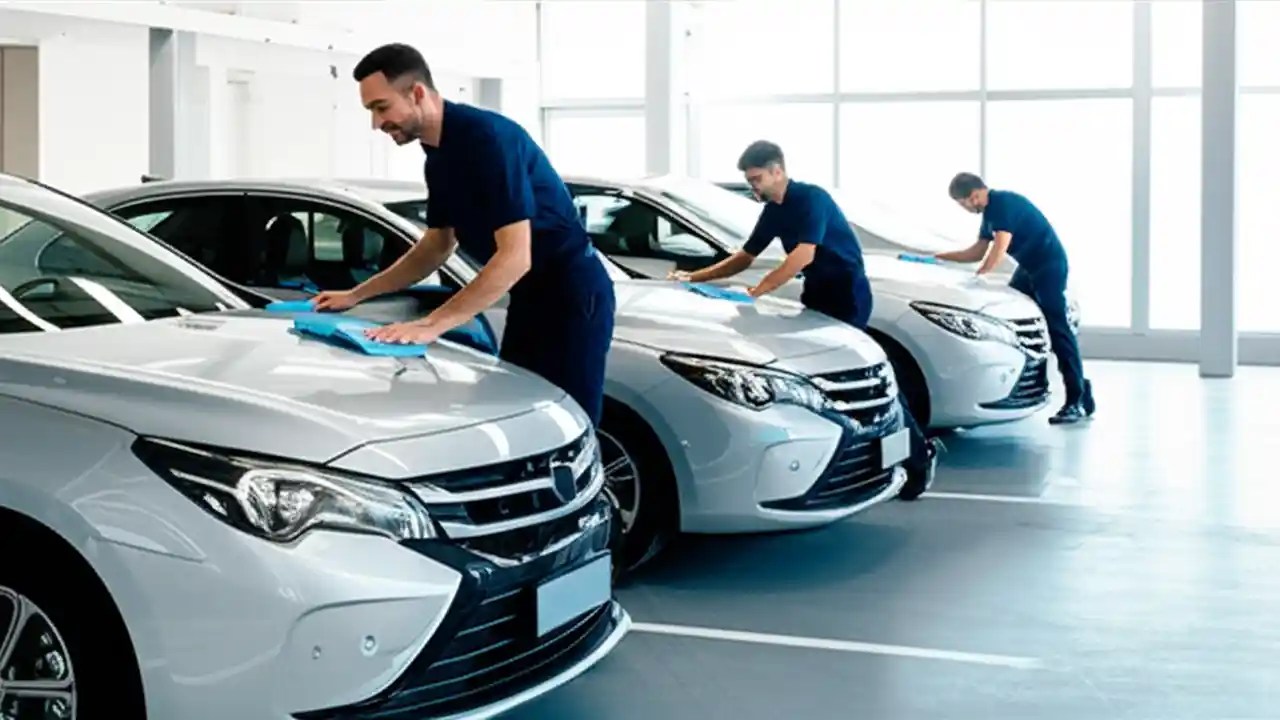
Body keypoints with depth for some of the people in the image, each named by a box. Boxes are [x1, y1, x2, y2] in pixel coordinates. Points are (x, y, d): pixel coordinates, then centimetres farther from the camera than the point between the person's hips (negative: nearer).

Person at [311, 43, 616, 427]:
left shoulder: (486, 137, -22)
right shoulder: (439, 156, 7)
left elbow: (515, 257, -28)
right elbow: (437, 246, 20)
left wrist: (432, 324, -30)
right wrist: (355, 295, 14)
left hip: (571, 295, -9)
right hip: (530, 297, 10)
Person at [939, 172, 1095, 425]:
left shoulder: (1005, 203, -18)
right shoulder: (990, 211, 12)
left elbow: (1000, 249, -24)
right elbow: (977, 252, 19)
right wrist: (939, 257, 17)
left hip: (1049, 265, -10)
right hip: (1028, 268, 10)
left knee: (1058, 330, -14)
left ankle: (1079, 399, -16)